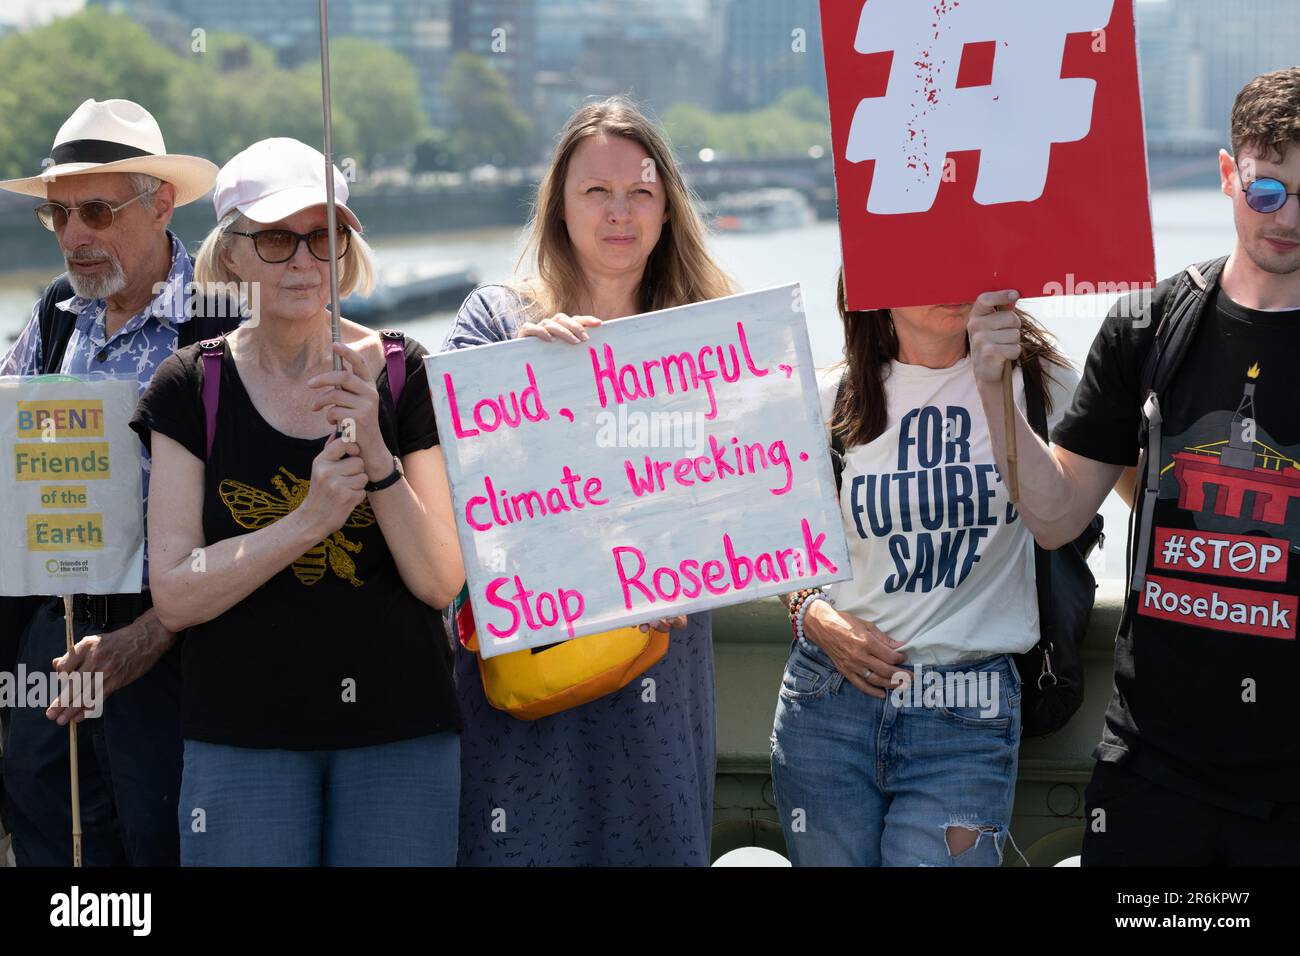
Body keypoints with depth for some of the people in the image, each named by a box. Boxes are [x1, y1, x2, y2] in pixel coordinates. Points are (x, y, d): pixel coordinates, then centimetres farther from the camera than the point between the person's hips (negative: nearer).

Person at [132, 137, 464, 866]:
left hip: (400, 728, 0)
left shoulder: (403, 375, 0)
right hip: (241, 737, 0)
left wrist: (376, 455, -19)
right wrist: (309, 519, -19)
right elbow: (174, 598, -7)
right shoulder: (192, 388, 0)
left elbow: (441, 582, -5)